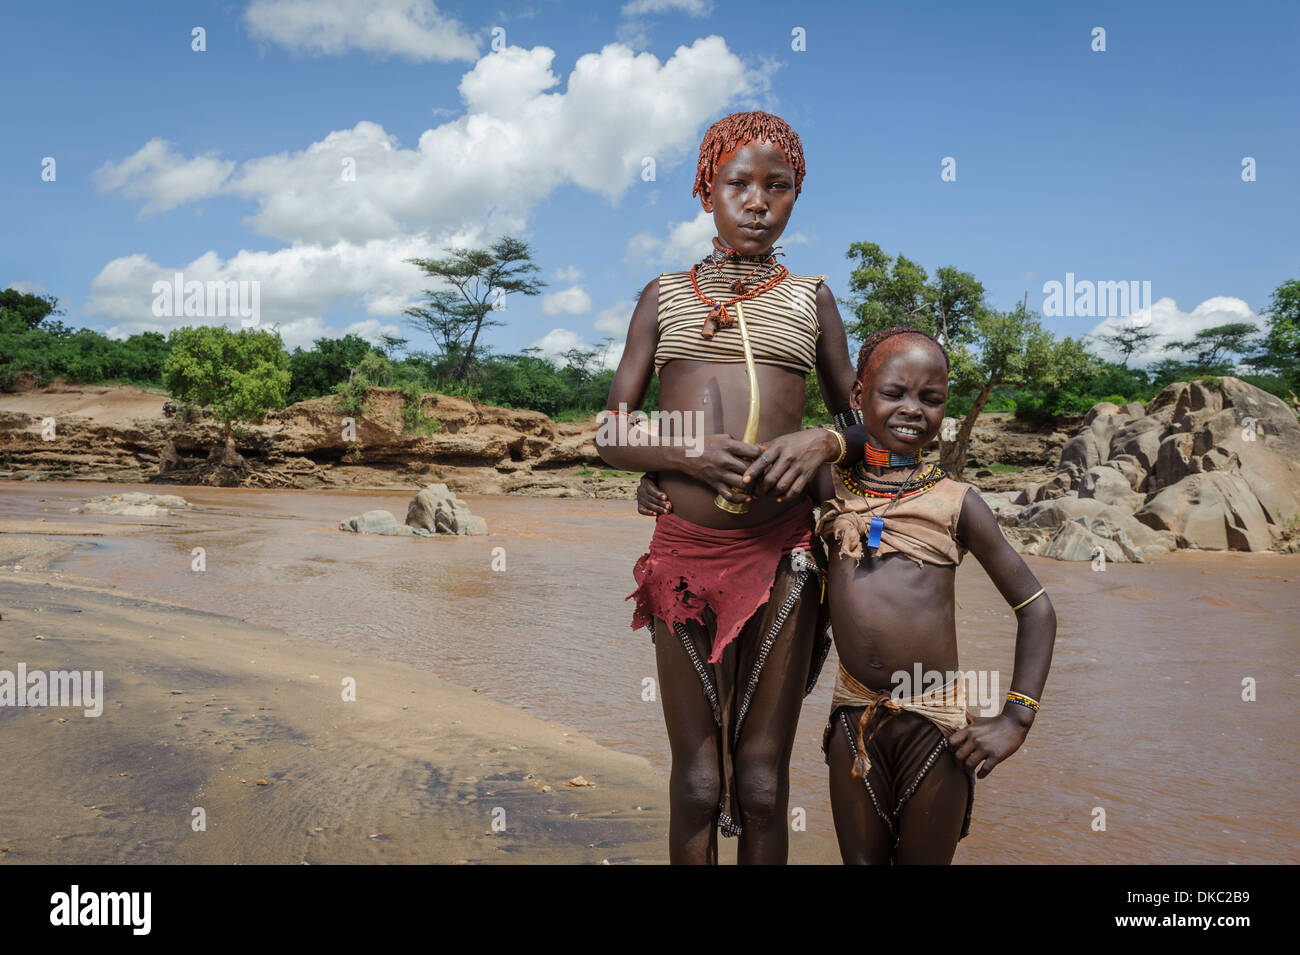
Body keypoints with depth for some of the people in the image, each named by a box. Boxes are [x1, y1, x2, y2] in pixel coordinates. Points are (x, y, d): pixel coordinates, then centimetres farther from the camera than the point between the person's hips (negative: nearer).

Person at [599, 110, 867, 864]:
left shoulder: (811, 298, 12)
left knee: (763, 780, 6)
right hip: (684, 548, 0)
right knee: (697, 779, 5)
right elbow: (613, 438, 8)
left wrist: (824, 442, -8)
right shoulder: (665, 297, 12)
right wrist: (686, 452, -13)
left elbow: (863, 421, 16)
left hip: (781, 553, 0)